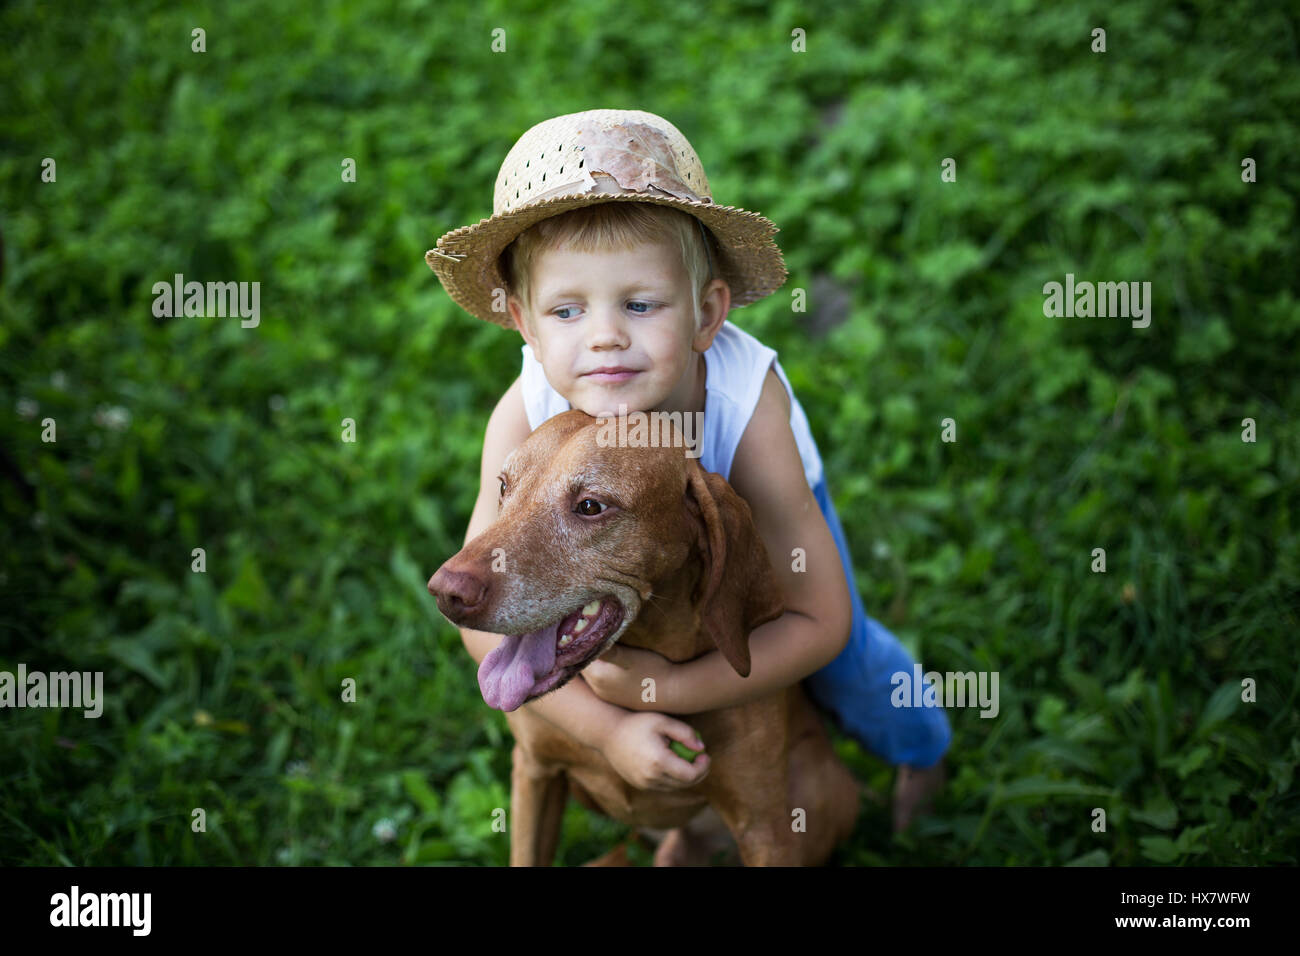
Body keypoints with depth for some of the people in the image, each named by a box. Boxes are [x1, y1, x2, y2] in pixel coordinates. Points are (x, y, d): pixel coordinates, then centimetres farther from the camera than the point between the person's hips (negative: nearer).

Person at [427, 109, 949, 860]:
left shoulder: (747, 405, -47)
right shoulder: (525, 417, -43)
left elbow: (819, 622, -40)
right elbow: (485, 616, -36)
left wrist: (672, 691, -47)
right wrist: (608, 729, -45)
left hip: (756, 493, -1)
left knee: (846, 658, 8)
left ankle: (922, 746, 46)